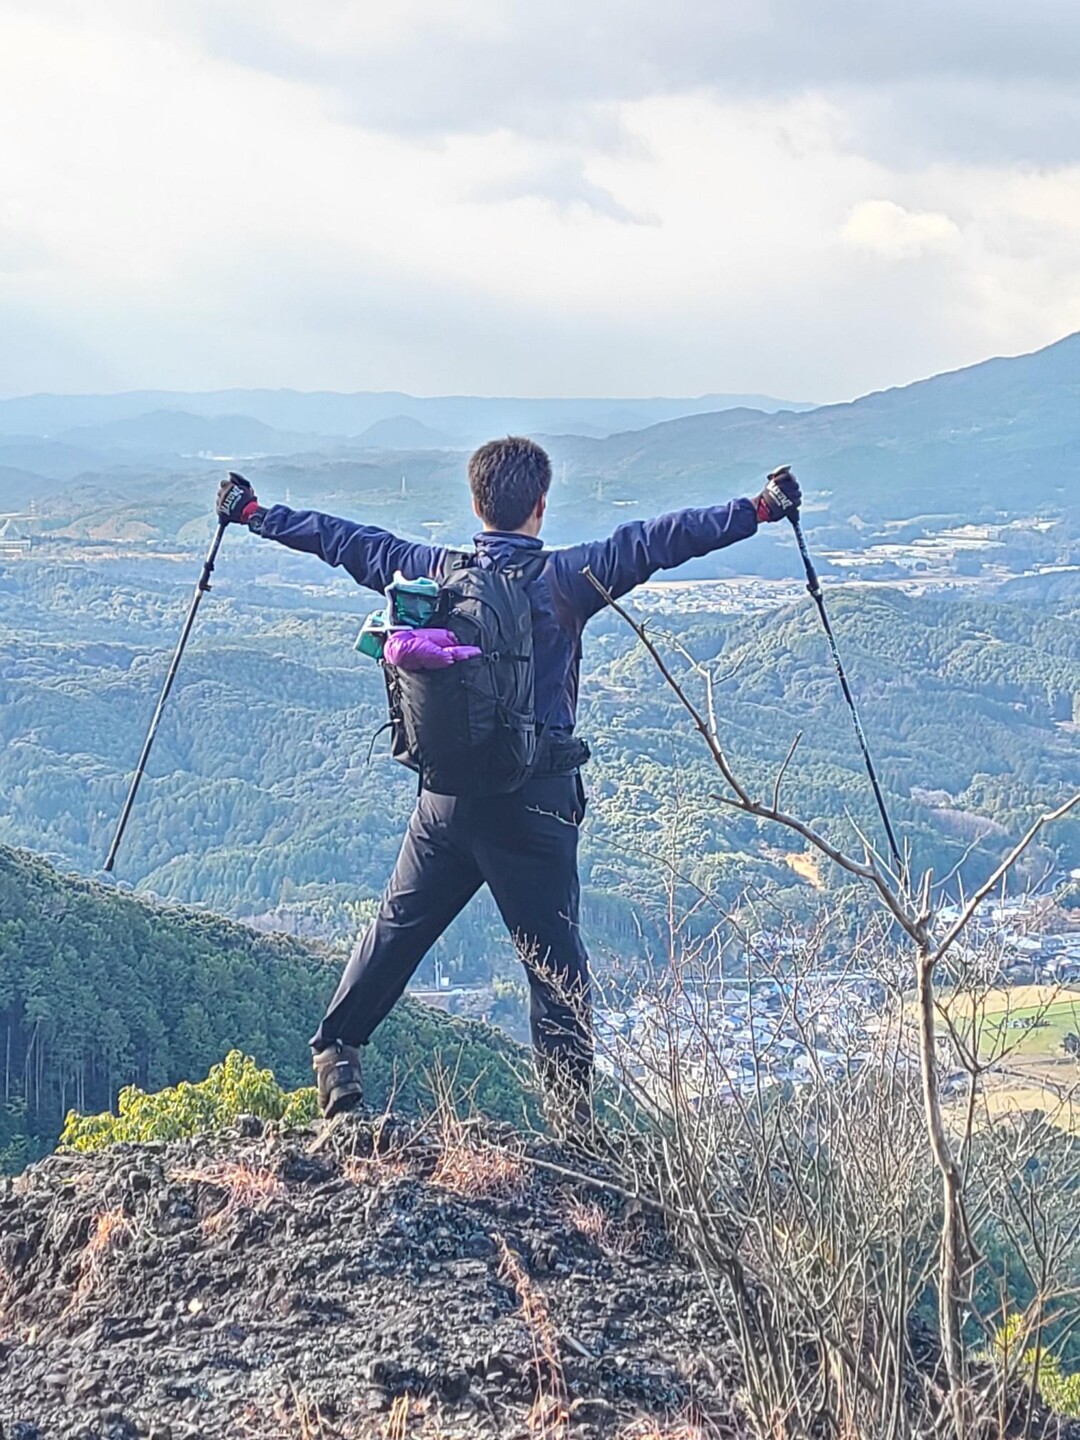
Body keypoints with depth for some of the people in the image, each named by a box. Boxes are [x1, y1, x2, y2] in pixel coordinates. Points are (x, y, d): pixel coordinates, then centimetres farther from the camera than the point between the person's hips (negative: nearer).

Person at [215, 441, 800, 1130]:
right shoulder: (564, 580, -9)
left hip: (446, 798, 4)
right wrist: (759, 509, -10)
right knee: (556, 962, 3)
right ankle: (572, 1117, 3)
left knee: (400, 925, 20)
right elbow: (655, 541, -13)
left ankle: (337, 1050, 26)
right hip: (536, 802, -3)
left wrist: (251, 512, 25)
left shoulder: (435, 571, 2)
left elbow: (344, 539, 13)